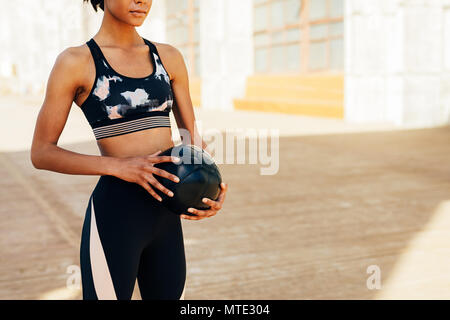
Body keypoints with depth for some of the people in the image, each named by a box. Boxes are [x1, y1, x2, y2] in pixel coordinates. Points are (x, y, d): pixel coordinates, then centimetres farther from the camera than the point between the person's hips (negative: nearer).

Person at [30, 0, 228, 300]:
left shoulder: (169, 58, 7)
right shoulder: (75, 62, -5)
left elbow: (193, 137, 12)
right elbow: (41, 152, -6)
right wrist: (119, 166, -18)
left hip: (167, 217, 5)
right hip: (114, 216, -5)